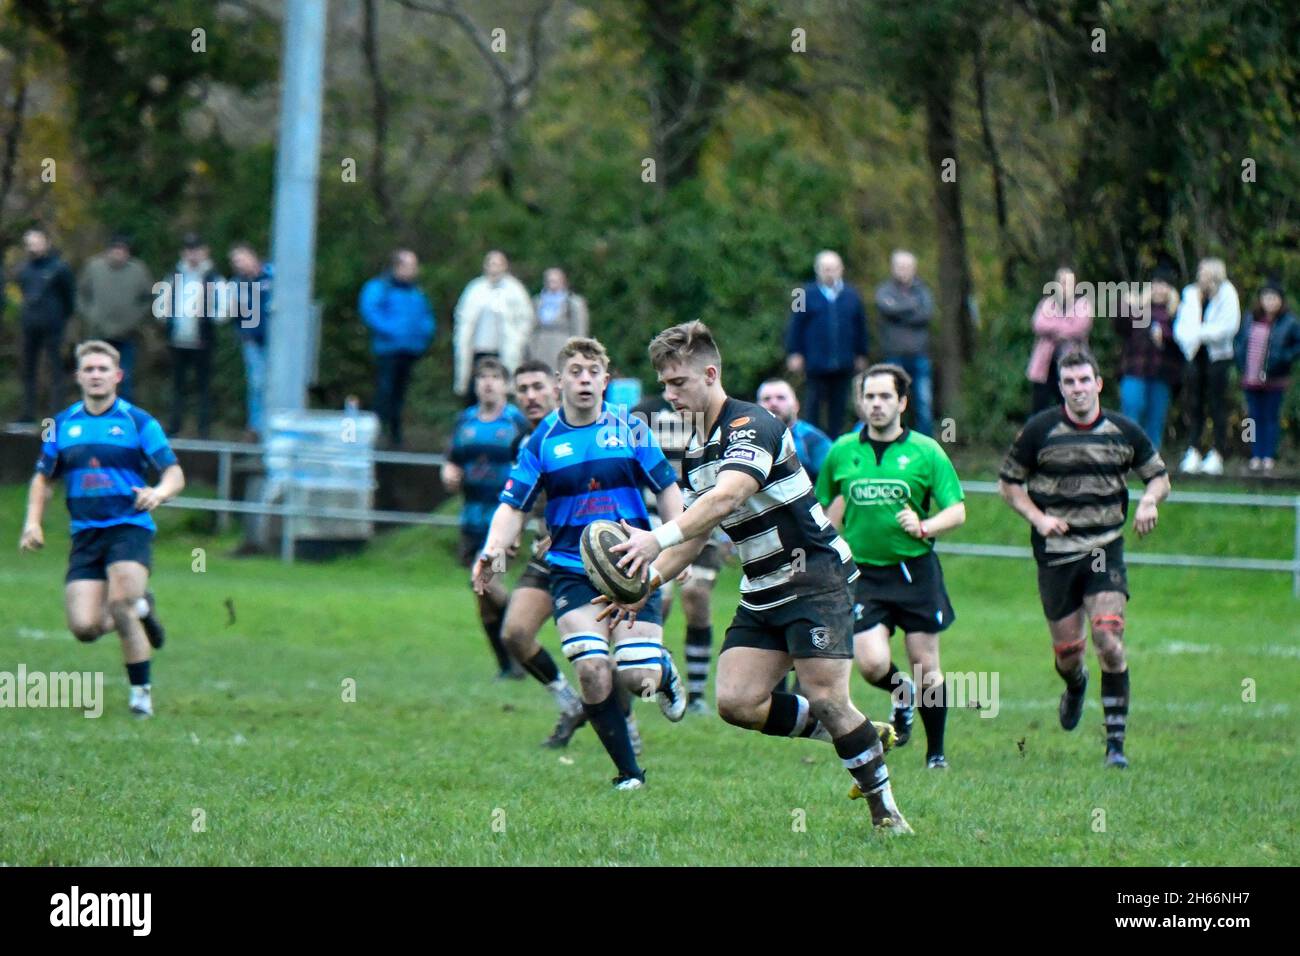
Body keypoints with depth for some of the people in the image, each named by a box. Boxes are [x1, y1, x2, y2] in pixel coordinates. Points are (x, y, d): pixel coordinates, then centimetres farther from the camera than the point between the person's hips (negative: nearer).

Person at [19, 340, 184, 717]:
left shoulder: (139, 422, 0)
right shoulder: (63, 425, 10)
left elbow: (175, 474, -4)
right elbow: (43, 477, 21)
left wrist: (159, 492, -27)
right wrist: (33, 522, 6)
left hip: (130, 527, -4)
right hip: (85, 534, 4)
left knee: (120, 602, -26)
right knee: (84, 626, -11)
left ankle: (141, 692, -7)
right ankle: (139, 609, 24)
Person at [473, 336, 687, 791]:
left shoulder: (629, 429, 2)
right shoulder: (543, 440, 2)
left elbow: (667, 489, 9)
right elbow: (514, 503, 2)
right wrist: (493, 550, -16)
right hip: (572, 573, 0)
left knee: (638, 678, -10)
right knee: (593, 674, -17)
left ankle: (664, 670, 30)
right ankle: (628, 771, 1)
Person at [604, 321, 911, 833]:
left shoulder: (751, 425, -18)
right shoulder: (696, 450, 11)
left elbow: (725, 499, -35)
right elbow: (696, 533, 18)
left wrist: (658, 539, -45)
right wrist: (646, 584, 5)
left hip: (815, 579, -9)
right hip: (762, 593, 9)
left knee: (826, 700, -14)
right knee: (737, 702, -4)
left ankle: (886, 811, 1)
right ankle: (859, 735, 14)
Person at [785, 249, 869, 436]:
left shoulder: (851, 296, 7)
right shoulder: (807, 295, 0)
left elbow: (860, 327, 13)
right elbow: (795, 327, 1)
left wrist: (861, 355, 13)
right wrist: (794, 353, -3)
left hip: (843, 363, 3)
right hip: (816, 362, -3)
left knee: (838, 403, 6)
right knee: (814, 402, 1)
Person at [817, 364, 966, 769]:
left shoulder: (926, 451, -1)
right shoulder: (842, 451, 6)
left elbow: (957, 511, -2)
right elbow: (828, 512, 18)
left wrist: (924, 526, -20)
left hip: (916, 571, -1)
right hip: (864, 573, 1)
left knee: (925, 666, 1)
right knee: (872, 664, -15)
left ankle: (936, 751, 18)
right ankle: (903, 695, 20)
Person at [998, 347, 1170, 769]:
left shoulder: (1123, 431, 2)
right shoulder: (1039, 430, -2)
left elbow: (1159, 477, 14)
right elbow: (1008, 483, 7)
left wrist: (1149, 502, -8)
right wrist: (1038, 518, -9)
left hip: (1105, 547, 0)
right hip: (1055, 554, 0)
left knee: (1108, 638, -16)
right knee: (1067, 651, 5)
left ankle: (1116, 741, -11)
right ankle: (1075, 687, 45)